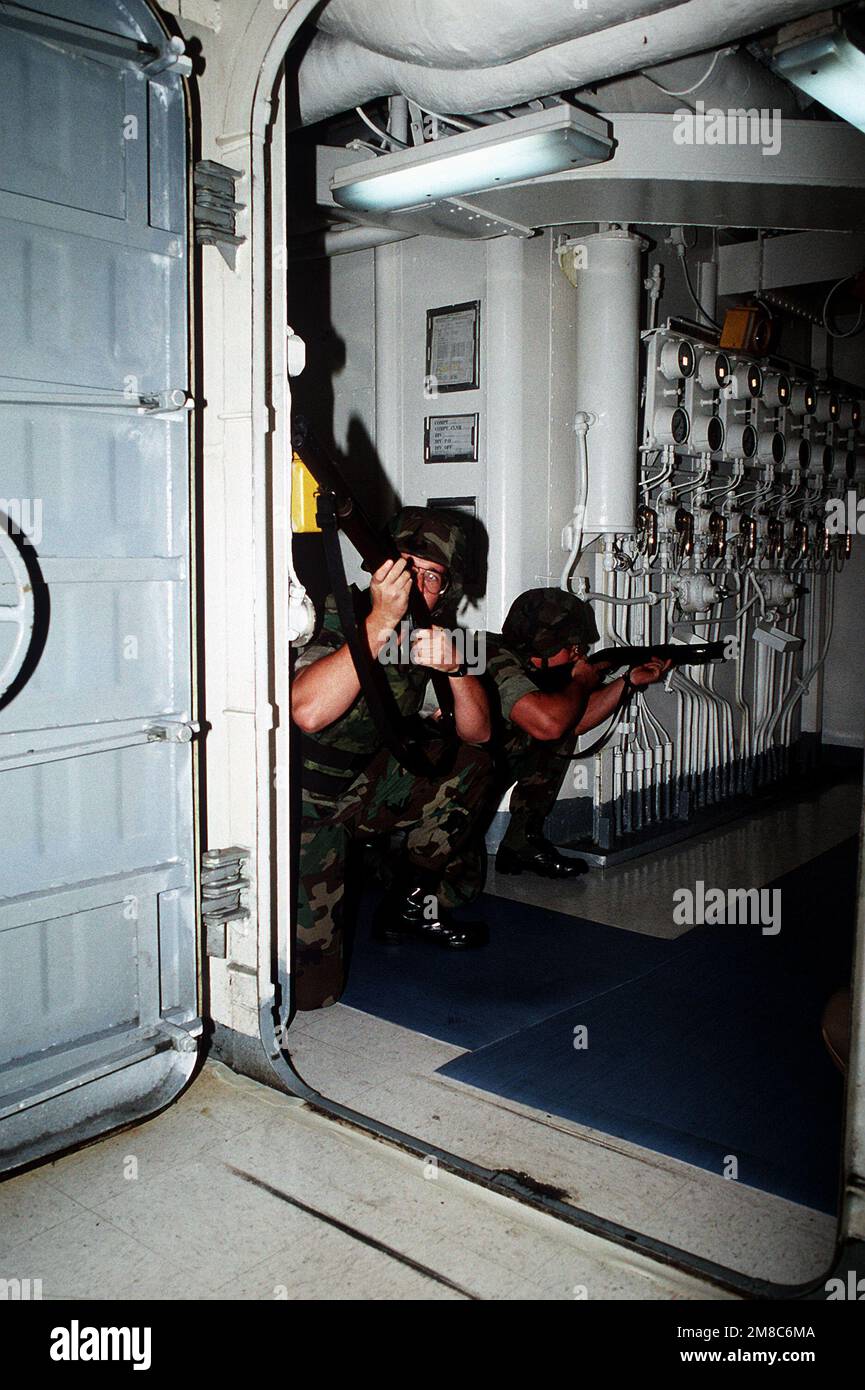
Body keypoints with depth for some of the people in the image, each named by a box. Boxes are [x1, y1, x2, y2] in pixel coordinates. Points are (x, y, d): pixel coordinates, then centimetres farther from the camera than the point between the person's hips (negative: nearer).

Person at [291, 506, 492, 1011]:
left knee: (469, 766, -4)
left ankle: (411, 903, 9)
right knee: (311, 987, -13)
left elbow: (477, 732, -1)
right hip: (302, 806, -7)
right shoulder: (339, 616, -20)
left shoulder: (427, 631, 1)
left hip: (358, 791, 7)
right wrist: (381, 621, -37)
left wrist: (455, 666, -21)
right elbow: (308, 713, -39)